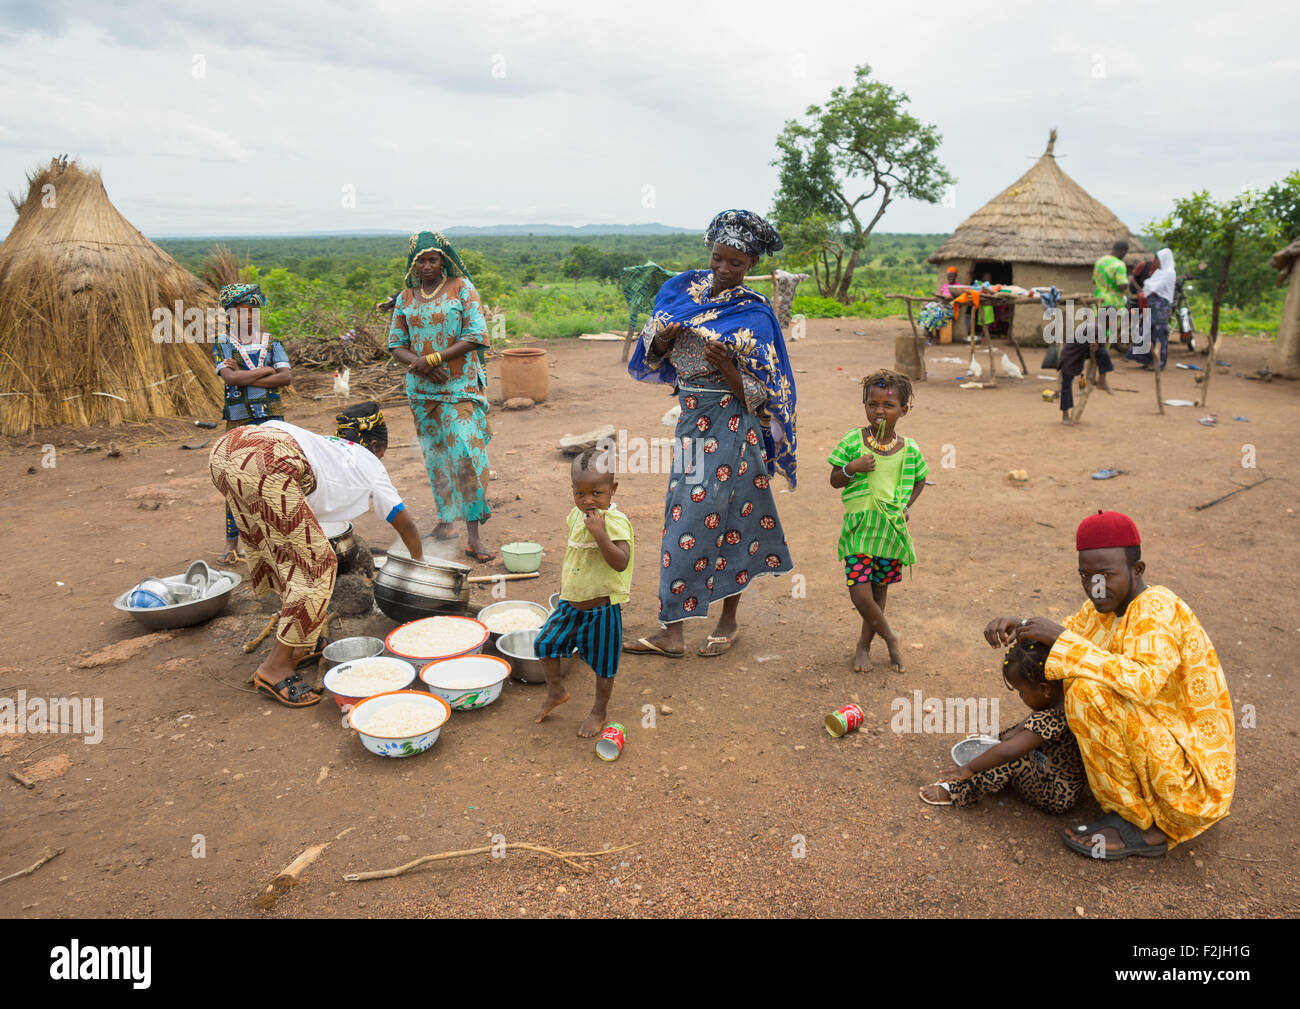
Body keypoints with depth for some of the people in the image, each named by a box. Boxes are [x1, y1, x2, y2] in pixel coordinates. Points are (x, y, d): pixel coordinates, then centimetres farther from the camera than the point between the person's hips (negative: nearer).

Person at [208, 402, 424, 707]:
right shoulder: (369, 464, 26)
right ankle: (277, 666, 4)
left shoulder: (327, 444, 40)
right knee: (317, 566, 2)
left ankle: (301, 643, 34)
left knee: (281, 554, 23)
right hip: (266, 464, -8)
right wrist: (419, 560, 51)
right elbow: (404, 523, 34)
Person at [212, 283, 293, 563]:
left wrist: (244, 378, -11)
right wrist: (266, 371, -9)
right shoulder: (222, 346, 3)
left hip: (272, 418, 2)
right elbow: (230, 377, -15)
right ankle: (232, 542, 9)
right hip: (238, 421, -2)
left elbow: (286, 377, -8)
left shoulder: (272, 344, 8)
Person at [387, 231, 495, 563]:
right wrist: (418, 364, -11)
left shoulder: (461, 289, -2)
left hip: (460, 386, -5)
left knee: (466, 453, -13)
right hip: (421, 389, 5)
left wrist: (433, 359, -16)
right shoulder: (406, 298, 11)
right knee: (436, 456, 11)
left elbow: (476, 336, -10)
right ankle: (445, 520, 24)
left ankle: (474, 537, -11)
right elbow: (396, 343, 10)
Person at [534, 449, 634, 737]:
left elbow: (621, 563, -34)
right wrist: (564, 572, 14)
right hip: (571, 604, 7)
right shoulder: (577, 515, 1)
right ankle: (555, 692, 33)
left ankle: (600, 710, 34)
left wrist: (600, 533, -41)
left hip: (602, 609, -6)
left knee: (603, 664, 10)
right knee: (545, 642, 9)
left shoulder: (615, 522, -22)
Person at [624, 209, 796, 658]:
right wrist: (664, 339, -10)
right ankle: (671, 630, 13)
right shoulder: (682, 290, 7)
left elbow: (760, 393, -8)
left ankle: (727, 621, 13)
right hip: (691, 419, 5)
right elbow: (652, 358, 11)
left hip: (731, 424, -5)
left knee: (720, 516, -3)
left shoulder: (753, 314, -7)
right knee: (681, 516, 6)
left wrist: (728, 369, -25)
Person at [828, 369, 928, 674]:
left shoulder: (910, 449, -1)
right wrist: (851, 468, -19)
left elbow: (919, 480, 18)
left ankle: (864, 646, 34)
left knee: (878, 592, 13)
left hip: (891, 528, 2)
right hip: (859, 525, -2)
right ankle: (890, 638, 18)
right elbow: (834, 481, 0)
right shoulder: (853, 440, -5)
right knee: (860, 593, -10)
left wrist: (906, 505, 3)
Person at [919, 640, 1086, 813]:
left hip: (1059, 798, -10)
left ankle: (956, 792, -16)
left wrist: (969, 768, -30)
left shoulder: (1050, 720, -36)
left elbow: (1008, 752, -39)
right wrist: (1017, 731, 2)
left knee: (1015, 762, -26)